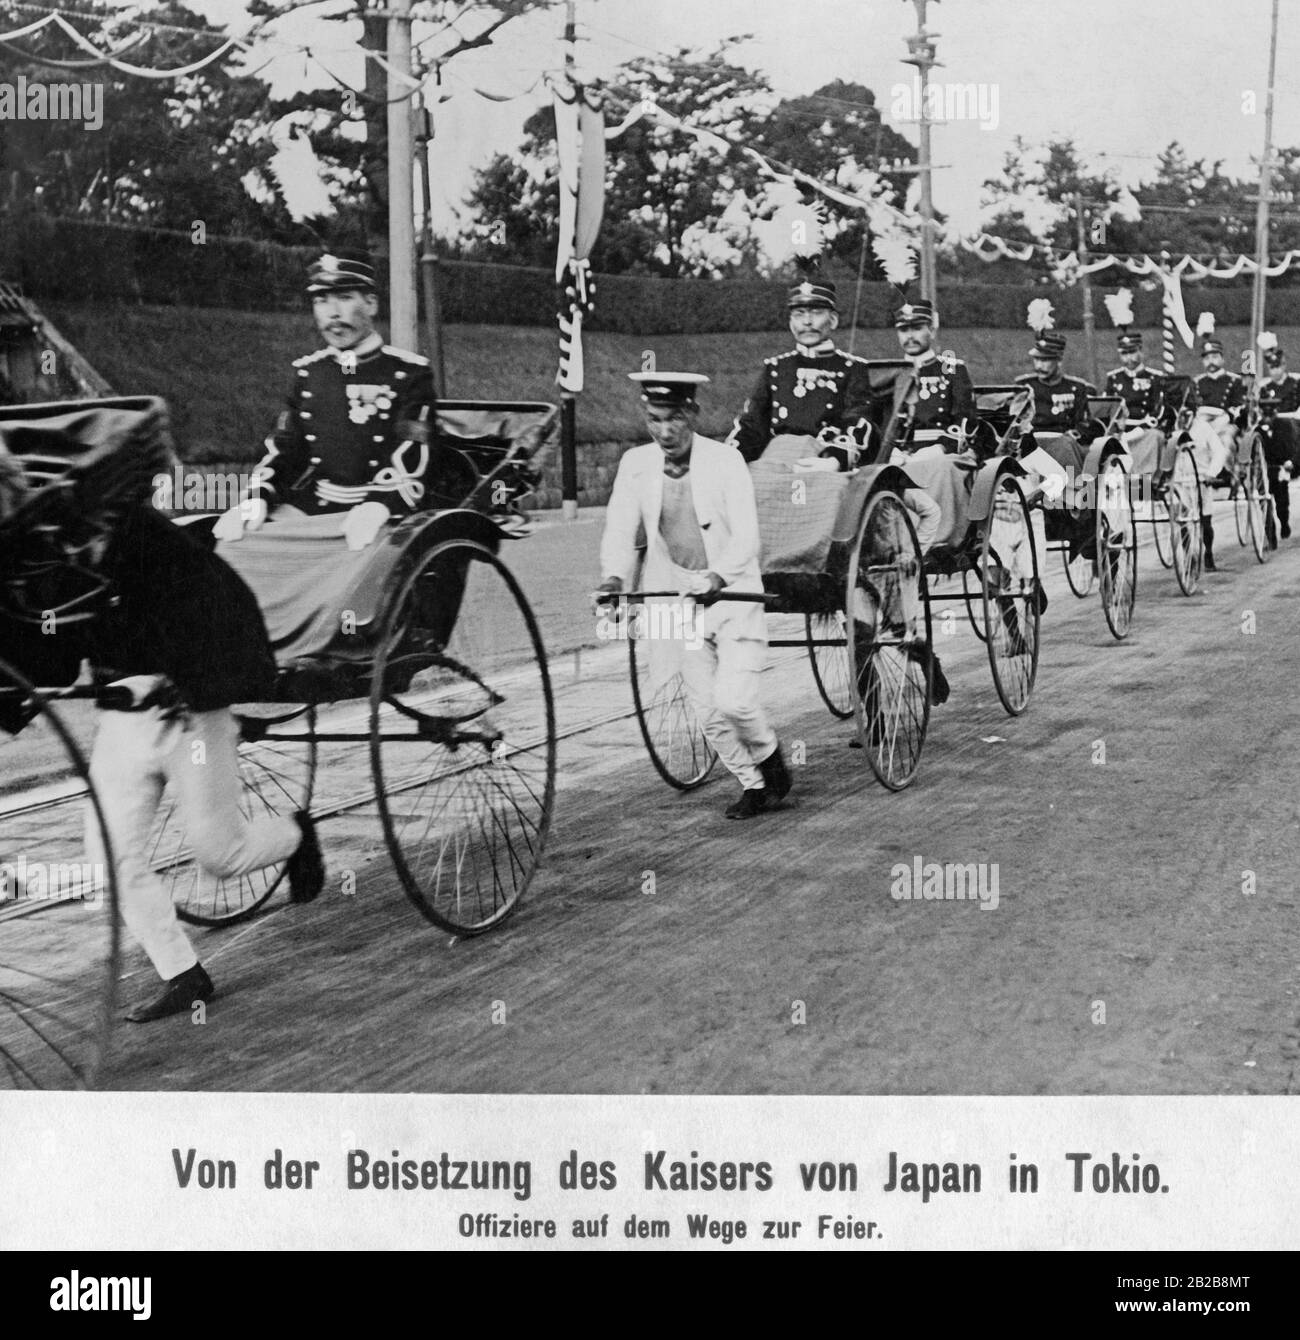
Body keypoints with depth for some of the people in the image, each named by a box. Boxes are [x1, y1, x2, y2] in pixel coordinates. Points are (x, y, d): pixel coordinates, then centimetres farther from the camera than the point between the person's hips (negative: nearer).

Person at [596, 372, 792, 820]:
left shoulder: (725, 460, -11)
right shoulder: (635, 464, -2)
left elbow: (746, 536, -17)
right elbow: (620, 531, -4)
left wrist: (717, 577, -35)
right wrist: (615, 577, -24)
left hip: (733, 595, -4)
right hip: (677, 600, 4)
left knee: (733, 700, -15)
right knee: (708, 713, 5)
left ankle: (769, 756, 16)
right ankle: (752, 784, 26)